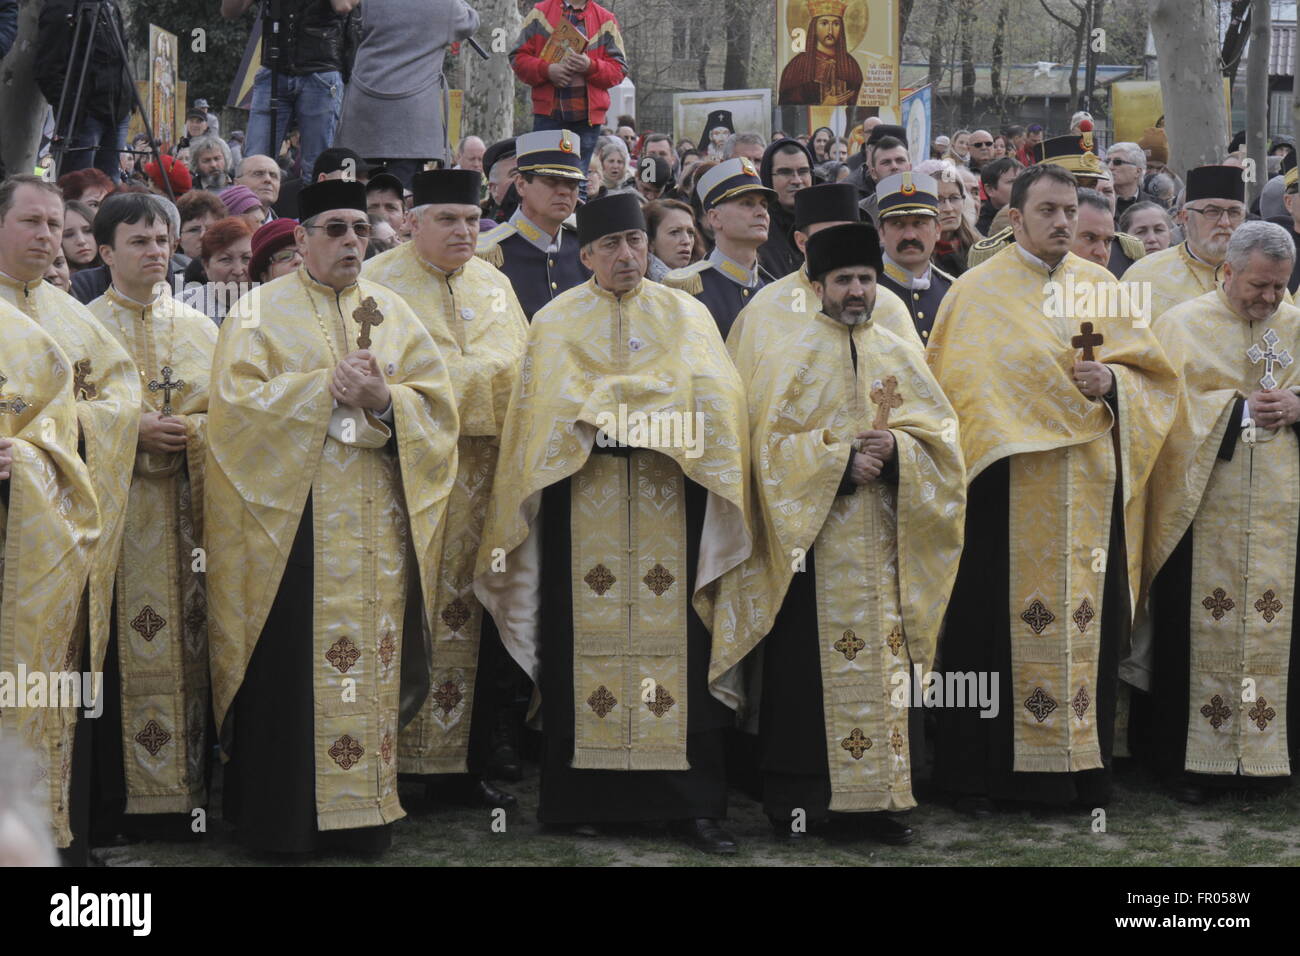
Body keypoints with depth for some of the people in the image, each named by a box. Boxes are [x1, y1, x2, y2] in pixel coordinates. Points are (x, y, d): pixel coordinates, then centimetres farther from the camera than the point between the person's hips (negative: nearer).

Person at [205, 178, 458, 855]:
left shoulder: (393, 313, 14)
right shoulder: (263, 310, 4)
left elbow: (436, 404, 5)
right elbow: (237, 401, -9)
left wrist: (381, 400, -14)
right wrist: (327, 387, -15)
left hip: (378, 518, 3)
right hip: (291, 515, -3)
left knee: (373, 661, 2)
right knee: (292, 667, -5)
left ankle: (366, 812, 9)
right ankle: (281, 818, 2)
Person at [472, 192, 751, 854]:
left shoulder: (685, 315, 13)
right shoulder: (557, 321, 10)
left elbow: (713, 391, -1)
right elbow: (551, 403, -2)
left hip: (669, 499, 1)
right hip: (583, 504, -1)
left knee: (675, 641, -3)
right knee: (585, 642, -2)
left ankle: (691, 802, -1)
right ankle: (579, 795, 5)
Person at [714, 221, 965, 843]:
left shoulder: (900, 356, 15)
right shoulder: (782, 347, 4)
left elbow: (939, 440, 7)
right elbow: (771, 440, -5)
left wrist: (893, 452, -12)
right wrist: (840, 461, -15)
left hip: (882, 548, 3)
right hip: (809, 540, -3)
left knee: (883, 664, 0)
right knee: (806, 670, -5)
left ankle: (879, 797, 5)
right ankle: (797, 798, 1)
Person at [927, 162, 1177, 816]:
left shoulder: (1102, 289, 12)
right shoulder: (976, 292, 3)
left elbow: (1153, 375, 12)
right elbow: (952, 388, 2)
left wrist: (1112, 382, -8)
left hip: (1089, 488, 3)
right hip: (1006, 488, -3)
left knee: (1086, 623, 3)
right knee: (997, 623, -3)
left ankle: (1084, 759, 13)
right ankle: (981, 771, 4)